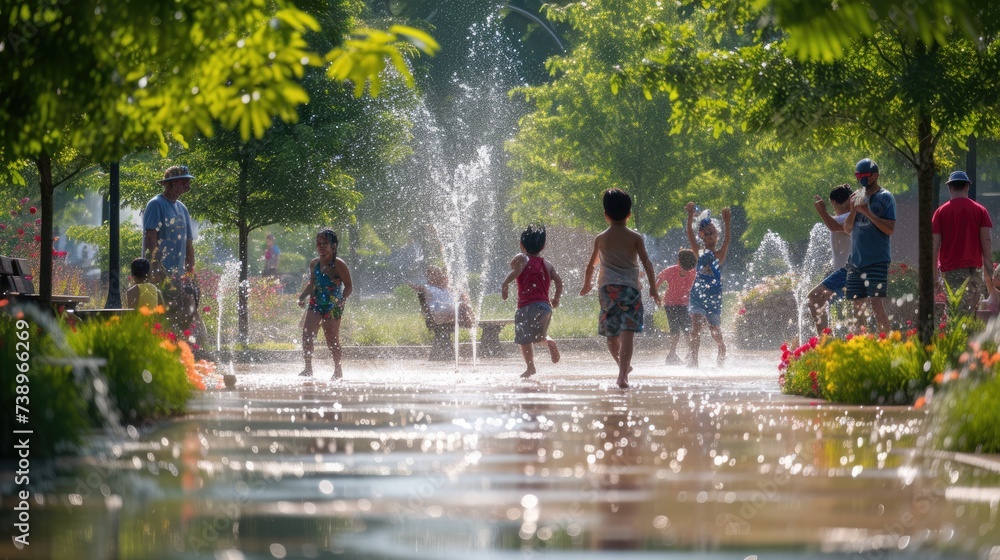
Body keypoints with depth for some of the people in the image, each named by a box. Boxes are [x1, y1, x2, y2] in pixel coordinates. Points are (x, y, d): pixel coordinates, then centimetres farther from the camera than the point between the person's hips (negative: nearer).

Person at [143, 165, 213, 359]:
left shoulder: (182, 208, 19)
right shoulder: (156, 205, -6)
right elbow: (150, 237, -14)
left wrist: (190, 272, 17)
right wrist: (155, 267, -21)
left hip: (178, 273, 8)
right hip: (161, 273, -8)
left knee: (189, 312, 6)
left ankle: (198, 351, 8)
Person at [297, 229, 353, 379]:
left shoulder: (338, 264, -11)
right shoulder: (314, 264, 7)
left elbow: (349, 286, -10)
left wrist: (342, 299, -24)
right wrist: (302, 297, 8)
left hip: (333, 305, -5)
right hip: (316, 303, 5)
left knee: (332, 340, 3)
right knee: (307, 334, -11)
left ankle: (338, 370, 20)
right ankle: (308, 369, -6)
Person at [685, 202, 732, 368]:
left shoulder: (719, 254, 2)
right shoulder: (700, 253, 9)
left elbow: (727, 240, -14)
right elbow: (690, 236, 1)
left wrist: (727, 222, -28)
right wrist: (690, 216, -10)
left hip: (714, 295, -2)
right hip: (697, 293, 2)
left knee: (715, 330, 9)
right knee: (696, 326, -14)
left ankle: (721, 359, 32)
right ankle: (693, 360, -21)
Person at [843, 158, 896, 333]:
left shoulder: (885, 197, -3)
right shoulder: (857, 196, 14)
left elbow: (890, 228, -13)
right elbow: (847, 229, 11)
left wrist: (867, 212, -17)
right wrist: (853, 210, -6)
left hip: (877, 261, -6)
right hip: (856, 260, 6)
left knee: (877, 306, -12)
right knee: (858, 307, 7)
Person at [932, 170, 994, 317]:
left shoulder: (941, 212, 3)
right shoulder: (980, 210, 5)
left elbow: (934, 244, 0)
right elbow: (987, 242, 1)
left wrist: (934, 273, 4)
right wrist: (989, 272, 4)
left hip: (950, 268, -1)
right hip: (974, 268, 1)